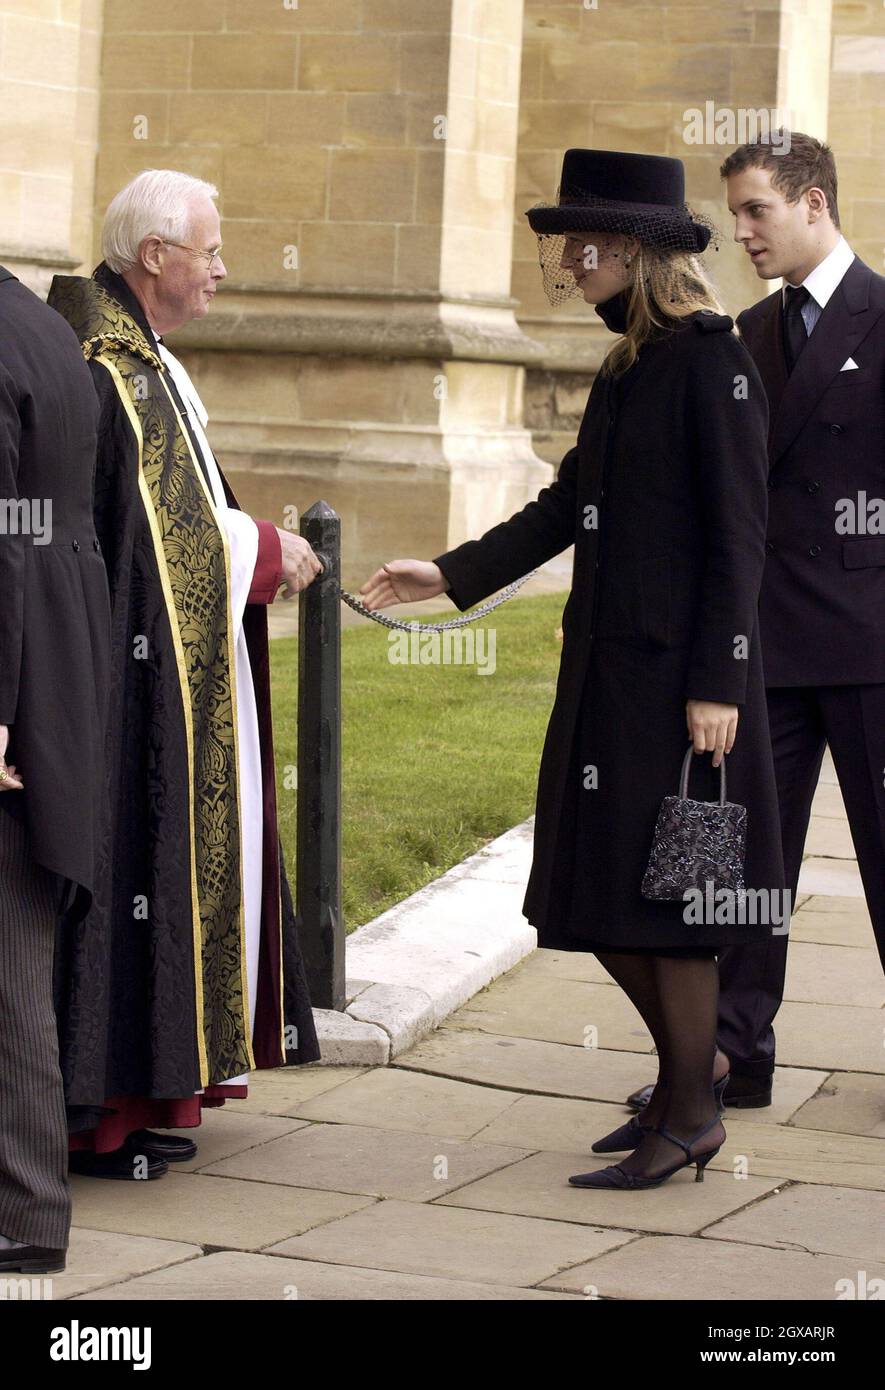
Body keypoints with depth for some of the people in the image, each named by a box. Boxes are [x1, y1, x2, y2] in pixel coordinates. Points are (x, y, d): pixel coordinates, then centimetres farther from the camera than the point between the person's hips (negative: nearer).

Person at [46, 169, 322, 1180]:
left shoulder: (147, 364, 16)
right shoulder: (103, 371, -16)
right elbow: (154, 531, -19)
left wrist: (260, 554, 7)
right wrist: (264, 552, -8)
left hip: (175, 675, 11)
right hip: (129, 671, -11)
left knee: (174, 858, 12)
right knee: (127, 859, -7)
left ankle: (140, 1093, 18)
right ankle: (97, 1109, -2)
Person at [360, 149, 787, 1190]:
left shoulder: (712, 362, -12)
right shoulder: (624, 369, 14)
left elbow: (736, 535, -15)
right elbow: (567, 507, 18)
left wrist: (716, 684, -18)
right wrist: (451, 574, 12)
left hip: (677, 675, -9)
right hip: (607, 671, 9)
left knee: (659, 894, -2)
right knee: (599, 894, 11)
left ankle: (690, 1117, 11)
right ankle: (681, 1082, 26)